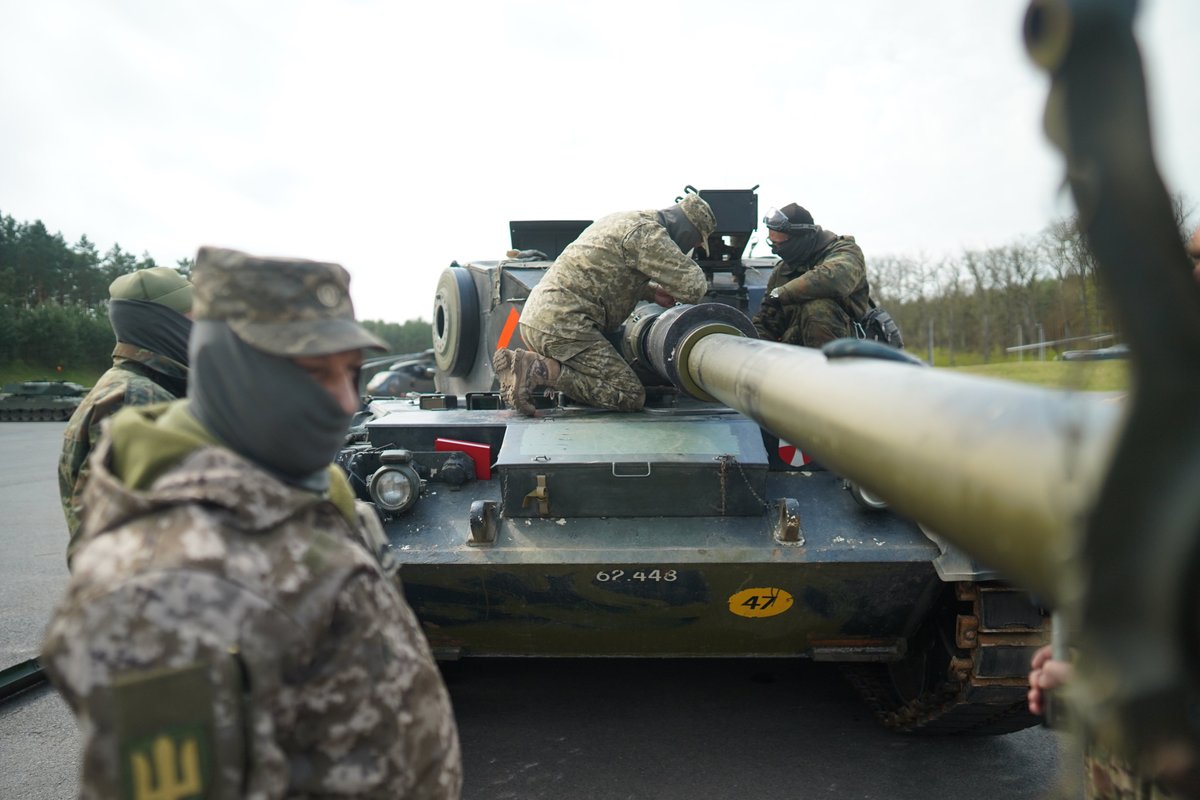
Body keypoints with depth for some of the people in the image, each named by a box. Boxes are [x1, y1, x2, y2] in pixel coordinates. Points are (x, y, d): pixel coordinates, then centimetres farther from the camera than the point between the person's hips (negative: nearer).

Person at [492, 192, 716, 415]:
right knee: (632, 397, -9)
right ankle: (540, 369, -17)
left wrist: (651, 292, 24)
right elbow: (693, 287, -13)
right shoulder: (647, 232, -9)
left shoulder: (621, 220, 21)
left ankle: (523, 362, 9)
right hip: (563, 326, -10)